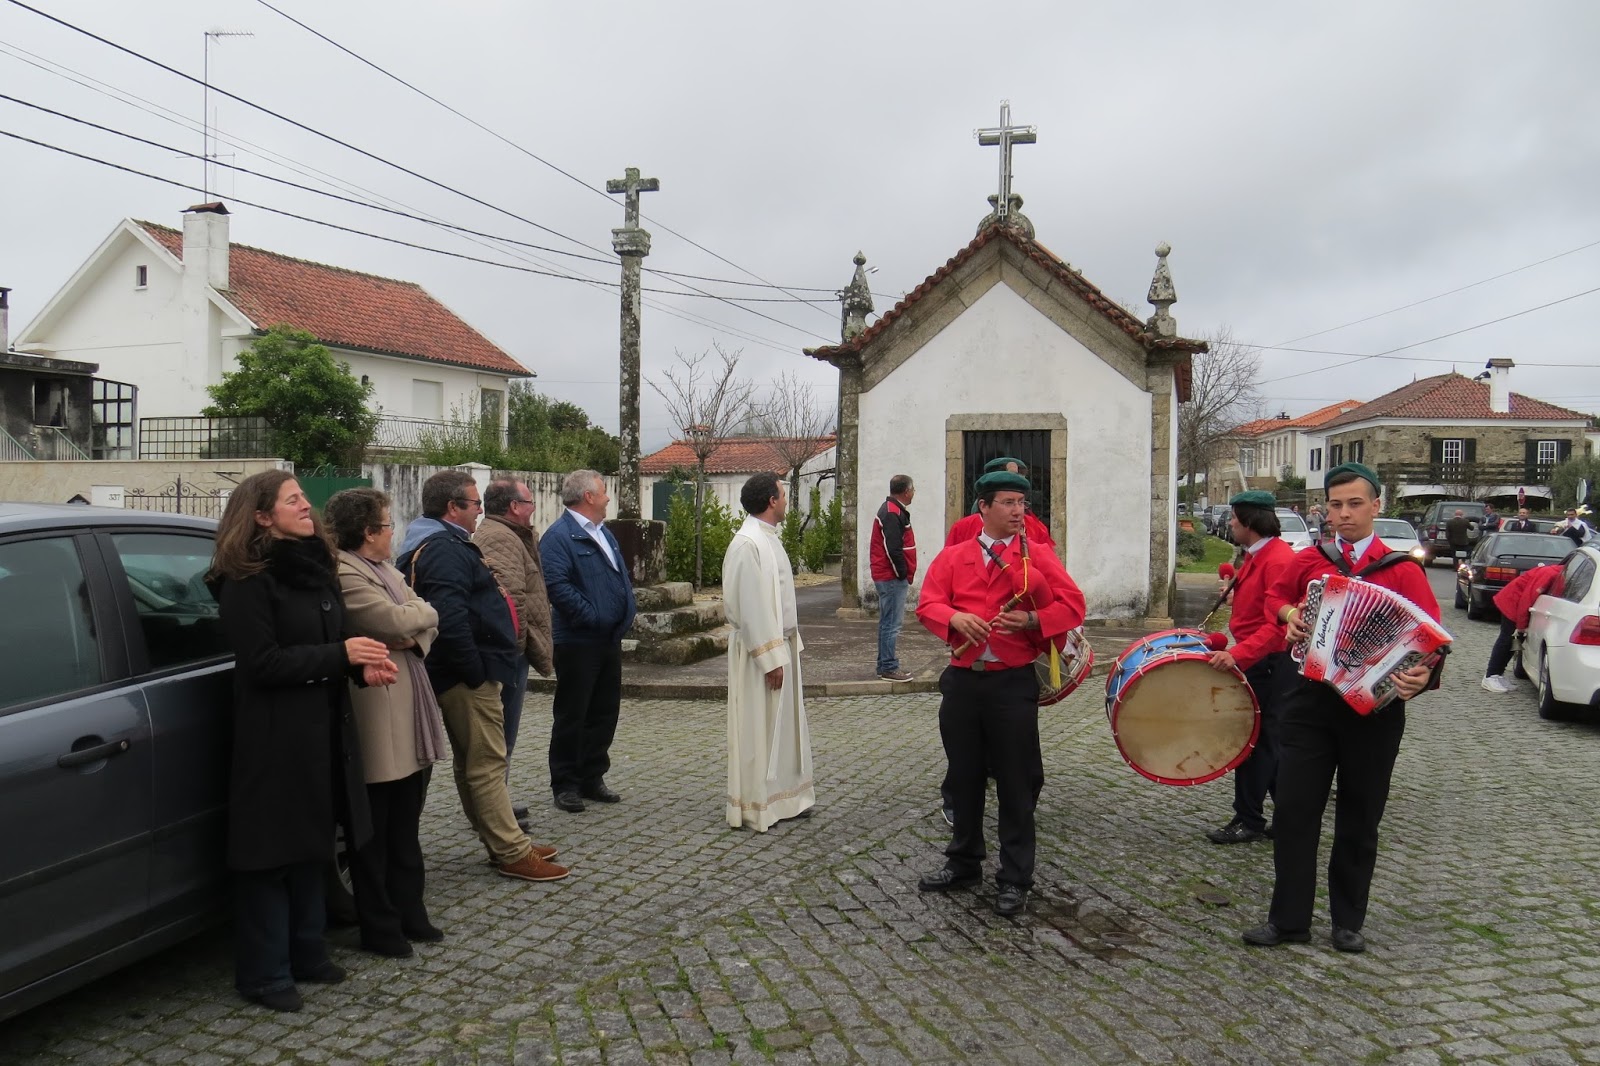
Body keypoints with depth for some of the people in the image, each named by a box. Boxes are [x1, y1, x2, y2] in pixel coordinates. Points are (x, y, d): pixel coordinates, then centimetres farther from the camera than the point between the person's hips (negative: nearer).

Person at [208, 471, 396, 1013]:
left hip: (324, 727, 8)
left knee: (312, 843, 16)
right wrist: (342, 654, -21)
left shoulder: (314, 568, 12)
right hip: (275, 735, -8)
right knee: (271, 851, 1)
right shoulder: (248, 581, -13)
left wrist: (362, 664, -1)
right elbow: (263, 663, -19)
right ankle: (263, 973, 13)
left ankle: (306, 951, 29)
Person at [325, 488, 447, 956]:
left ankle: (410, 913, 31)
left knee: (405, 830, 19)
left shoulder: (387, 571, 14)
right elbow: (395, 621, -25)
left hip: (411, 723, 9)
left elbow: (427, 622, 12)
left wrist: (414, 638, -10)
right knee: (373, 837, 6)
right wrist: (422, 613, -4)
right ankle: (379, 927, 19)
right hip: (377, 727, -9)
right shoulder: (343, 575, -17)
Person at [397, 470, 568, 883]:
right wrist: (476, 670, -23)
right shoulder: (444, 551, -19)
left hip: (462, 676, 11)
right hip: (468, 678, -11)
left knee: (474, 763, 16)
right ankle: (512, 853, 2)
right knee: (487, 764, -4)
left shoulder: (441, 545, 16)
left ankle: (503, 841, 27)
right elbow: (450, 620, -31)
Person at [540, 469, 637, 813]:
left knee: (606, 712, 14)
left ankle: (592, 778, 26)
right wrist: (593, 617, -20)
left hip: (610, 639, 9)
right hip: (577, 641, -9)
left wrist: (627, 611, 9)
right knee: (572, 716, 2)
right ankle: (566, 785, 13)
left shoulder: (603, 532, 16)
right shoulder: (559, 536, -13)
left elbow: (621, 576, 23)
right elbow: (557, 585, -23)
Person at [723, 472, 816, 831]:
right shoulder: (747, 543, -19)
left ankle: (782, 797, 25)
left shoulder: (769, 537, 12)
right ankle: (755, 807, 10)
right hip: (760, 648, -10)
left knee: (783, 723, 15)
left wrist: (789, 643, 15)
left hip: (781, 642, 10)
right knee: (758, 728, 0)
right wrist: (770, 658, -22)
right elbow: (751, 606, -22)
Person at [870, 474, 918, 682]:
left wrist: (904, 574, 15)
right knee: (892, 623, -7)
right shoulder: (893, 514, -16)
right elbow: (893, 549, -22)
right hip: (893, 578, -11)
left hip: (888, 577, 11)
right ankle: (889, 668, -4)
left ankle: (884, 665, 22)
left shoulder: (894, 511, 17)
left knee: (887, 622, 15)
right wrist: (903, 573, -13)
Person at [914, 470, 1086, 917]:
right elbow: (927, 604, -1)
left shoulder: (1038, 556, 2)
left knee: (1016, 782, 2)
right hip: (962, 680, 3)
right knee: (964, 776, 13)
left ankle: (1015, 880, 14)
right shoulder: (953, 556, 7)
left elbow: (1073, 606, -3)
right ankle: (964, 863, 30)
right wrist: (955, 618, -21)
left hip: (1013, 683, -2)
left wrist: (1032, 620, -19)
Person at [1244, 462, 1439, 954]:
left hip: (1374, 706, -2)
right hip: (1309, 698, 2)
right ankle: (1288, 918, 13)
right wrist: (1290, 614, 2)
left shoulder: (1402, 568, -3)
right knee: (1295, 810, 2)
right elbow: (1275, 596, 24)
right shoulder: (1307, 561, 5)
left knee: (1359, 820, 10)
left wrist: (1424, 673, -30)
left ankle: (1348, 922, 25)